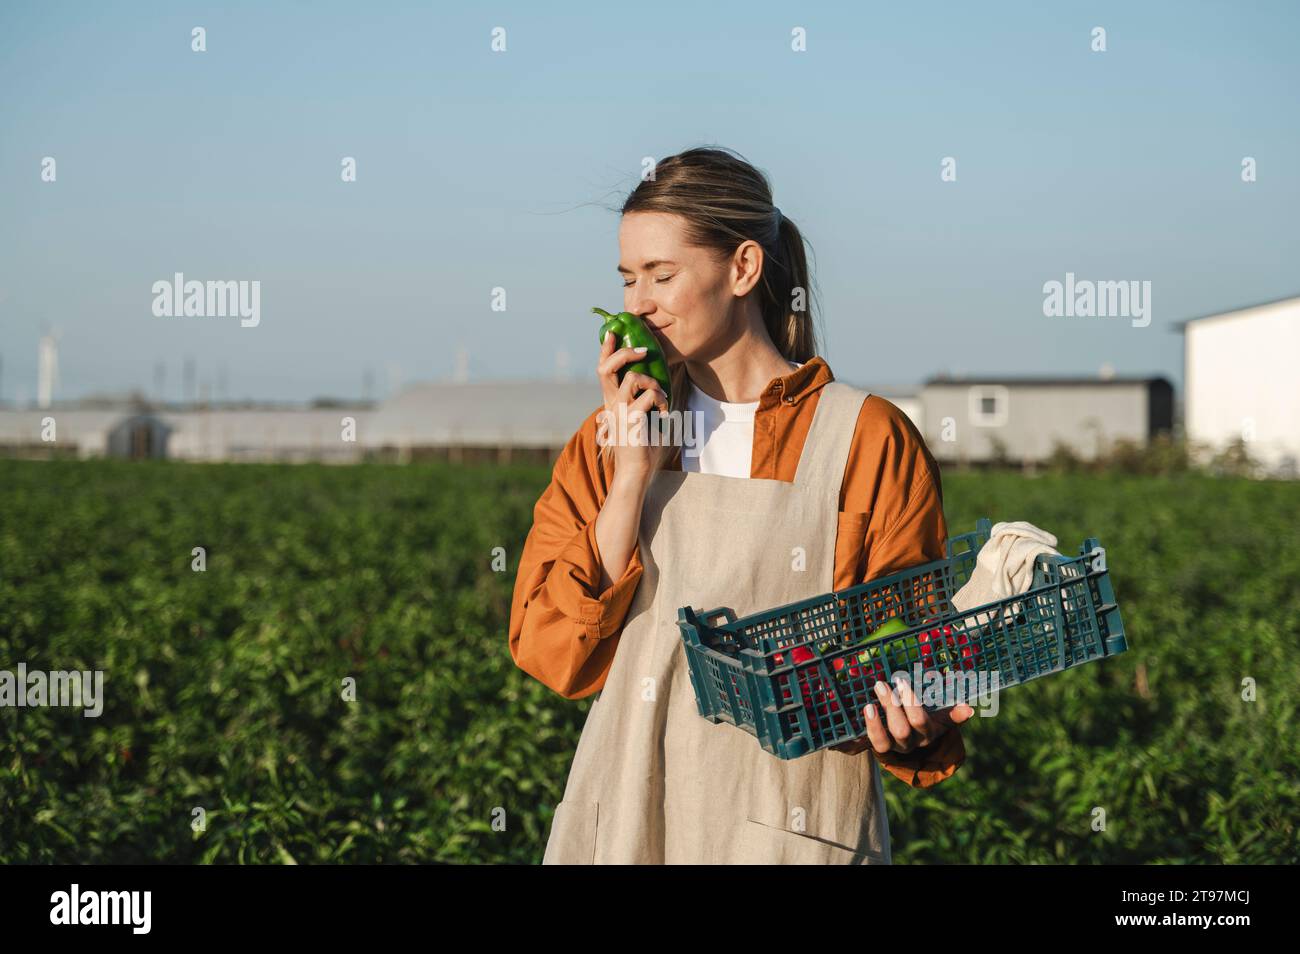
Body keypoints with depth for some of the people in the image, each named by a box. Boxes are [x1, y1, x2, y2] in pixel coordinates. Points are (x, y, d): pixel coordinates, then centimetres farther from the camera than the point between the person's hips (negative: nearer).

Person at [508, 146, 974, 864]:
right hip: (624, 822, 3)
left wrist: (908, 725, -22)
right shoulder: (606, 443, 6)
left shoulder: (869, 440, -4)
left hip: (792, 827, -3)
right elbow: (553, 656, -4)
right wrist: (632, 476, -11)